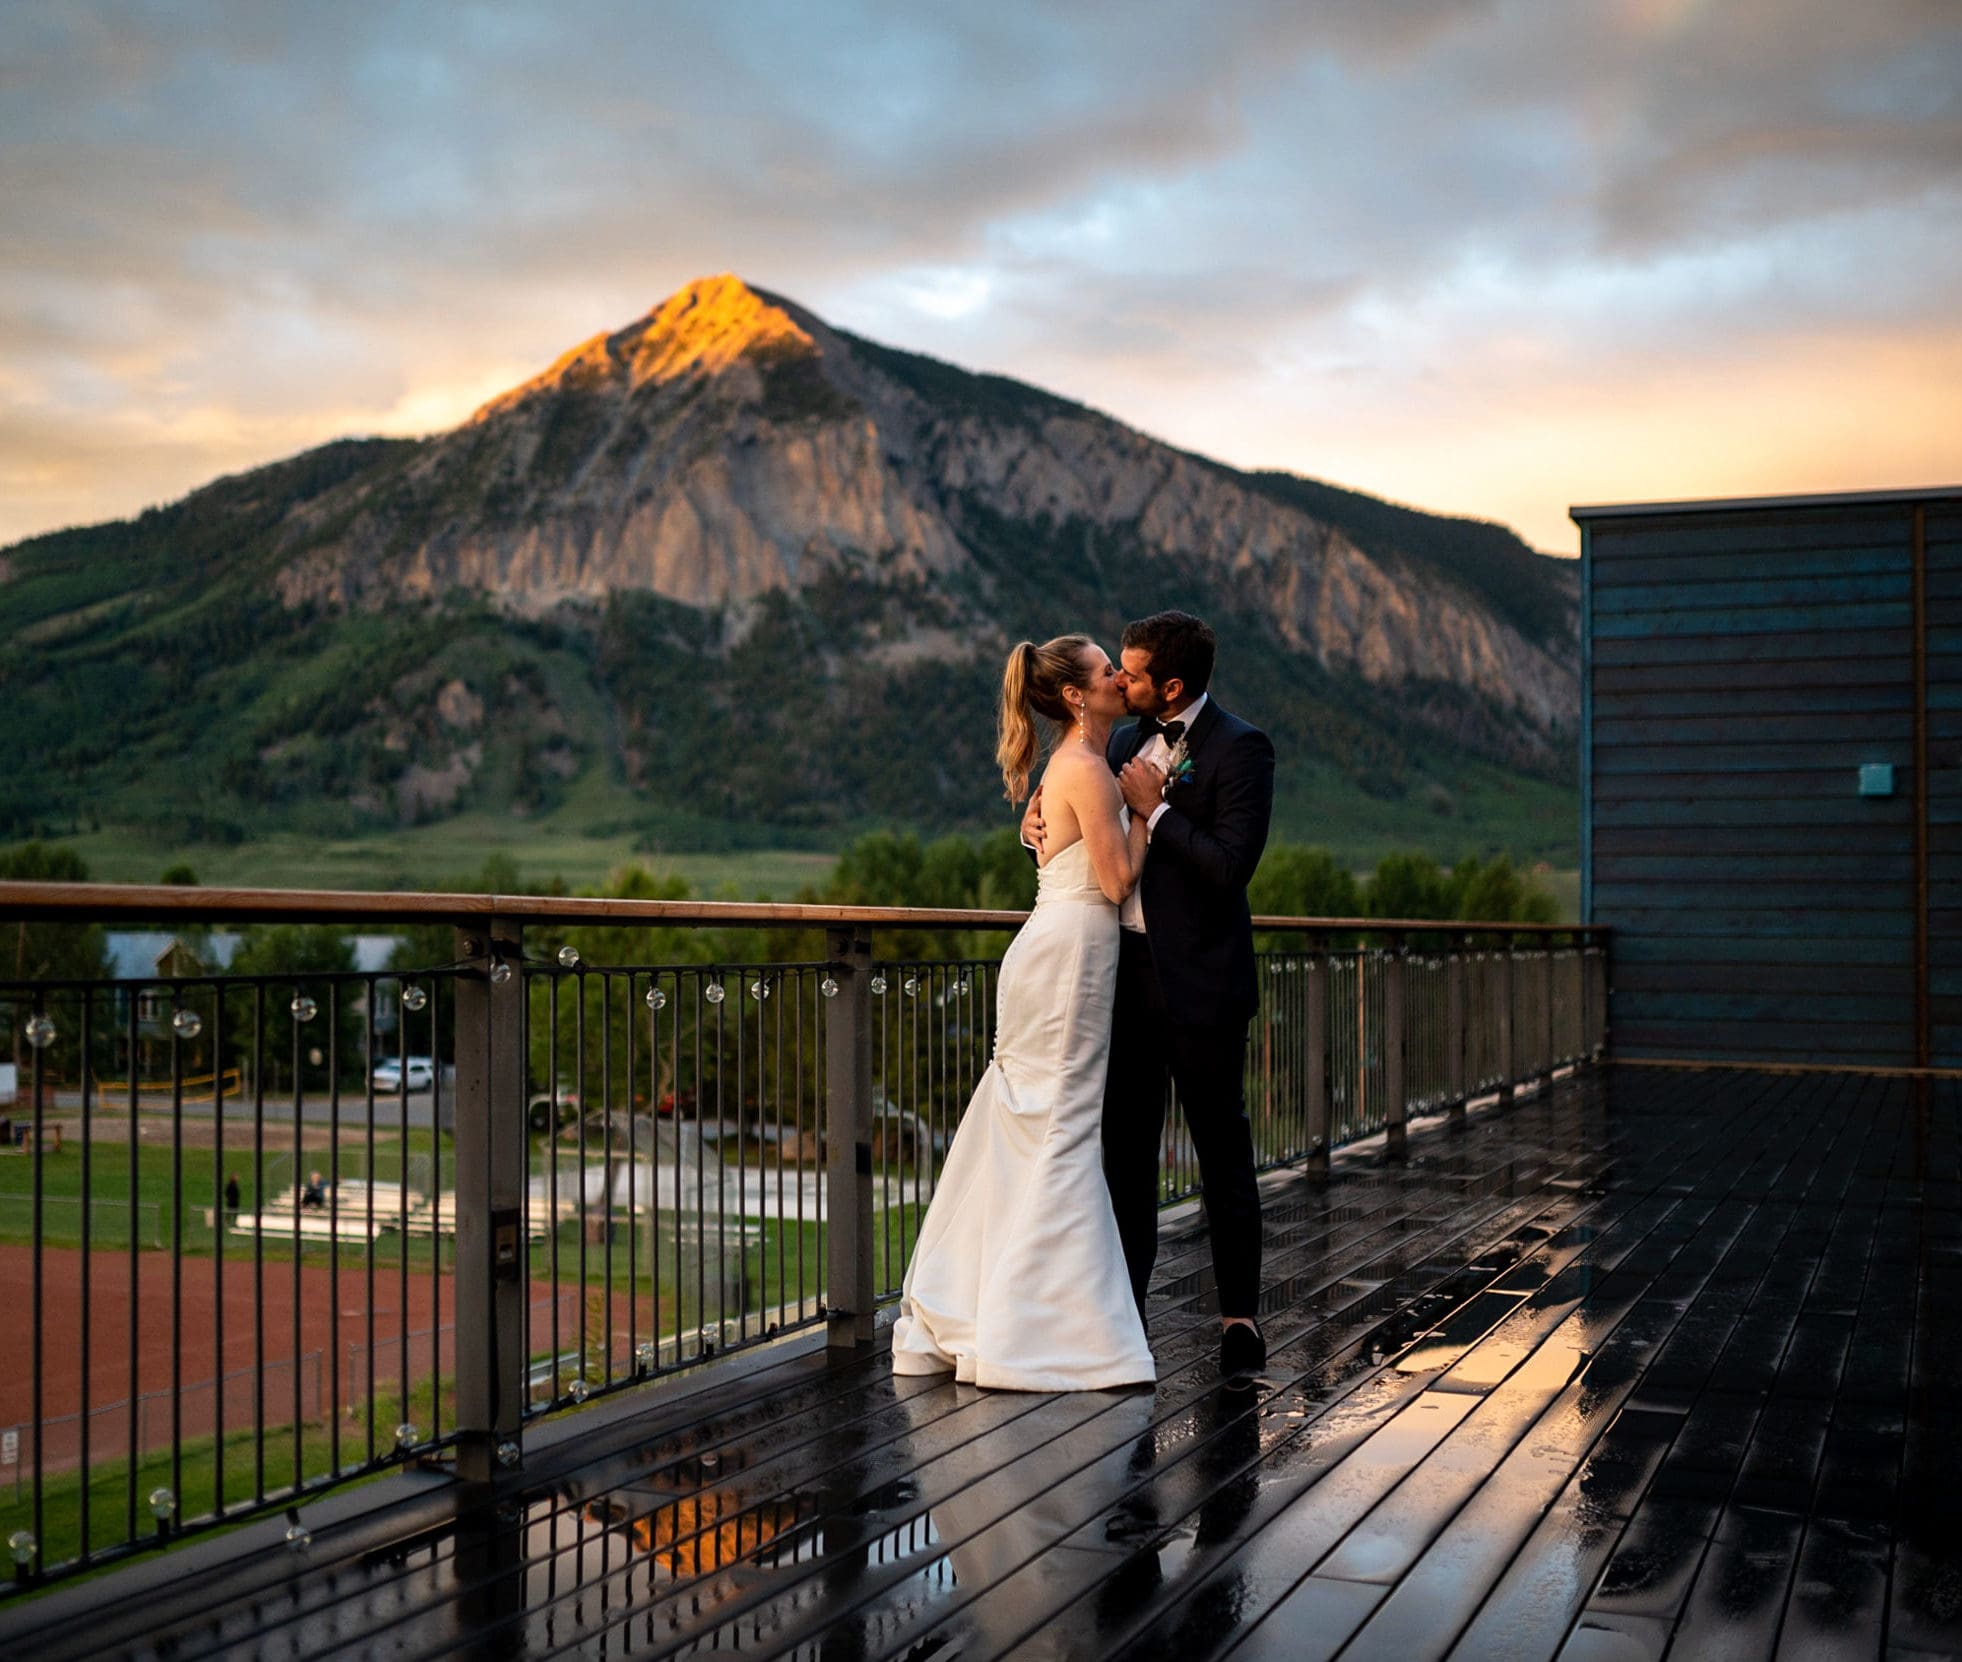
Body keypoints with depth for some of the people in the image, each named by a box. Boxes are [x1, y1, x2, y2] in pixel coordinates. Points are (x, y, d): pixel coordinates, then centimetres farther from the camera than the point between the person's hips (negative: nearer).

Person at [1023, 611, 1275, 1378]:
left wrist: (1155, 809, -15)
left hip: (1197, 980, -7)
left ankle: (1239, 1316, 15)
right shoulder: (1126, 741, 11)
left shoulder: (1239, 748, -11)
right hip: (1125, 969, 7)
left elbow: (1230, 866, -20)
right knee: (1124, 1148, 11)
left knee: (1222, 1149, 4)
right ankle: (1123, 1308, 21)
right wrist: (1041, 822, -1)